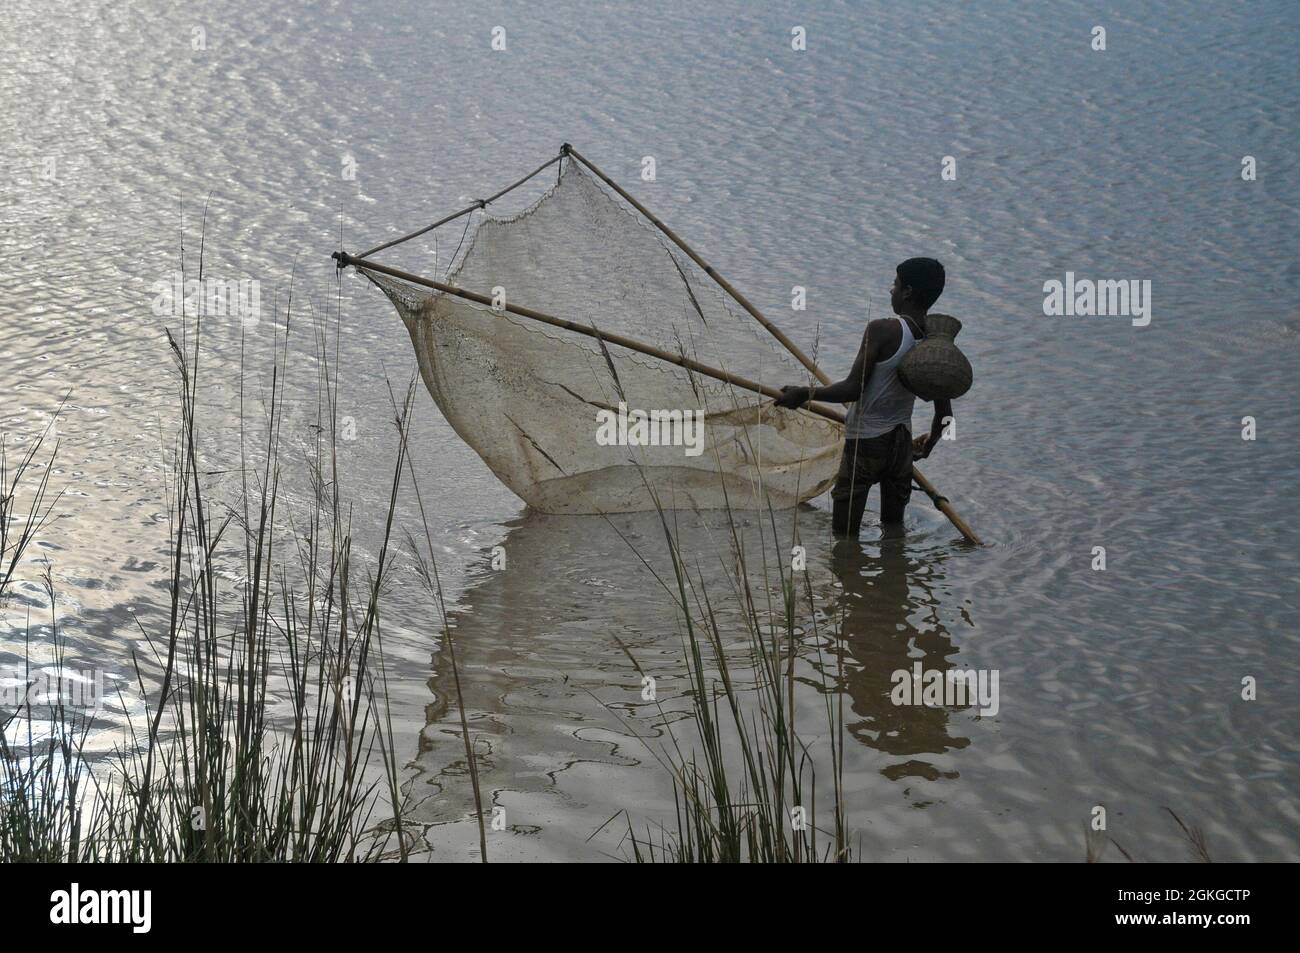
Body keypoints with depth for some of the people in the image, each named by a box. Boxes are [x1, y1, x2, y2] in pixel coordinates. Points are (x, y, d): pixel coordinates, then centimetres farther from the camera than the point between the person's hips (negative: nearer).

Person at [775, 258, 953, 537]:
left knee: (844, 535, 4)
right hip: (902, 442, 6)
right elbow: (945, 414, 7)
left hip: (864, 443, -6)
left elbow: (853, 389, -20)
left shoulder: (882, 331, -20)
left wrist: (806, 394, -10)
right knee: (893, 524, 22)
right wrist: (930, 442, 26)